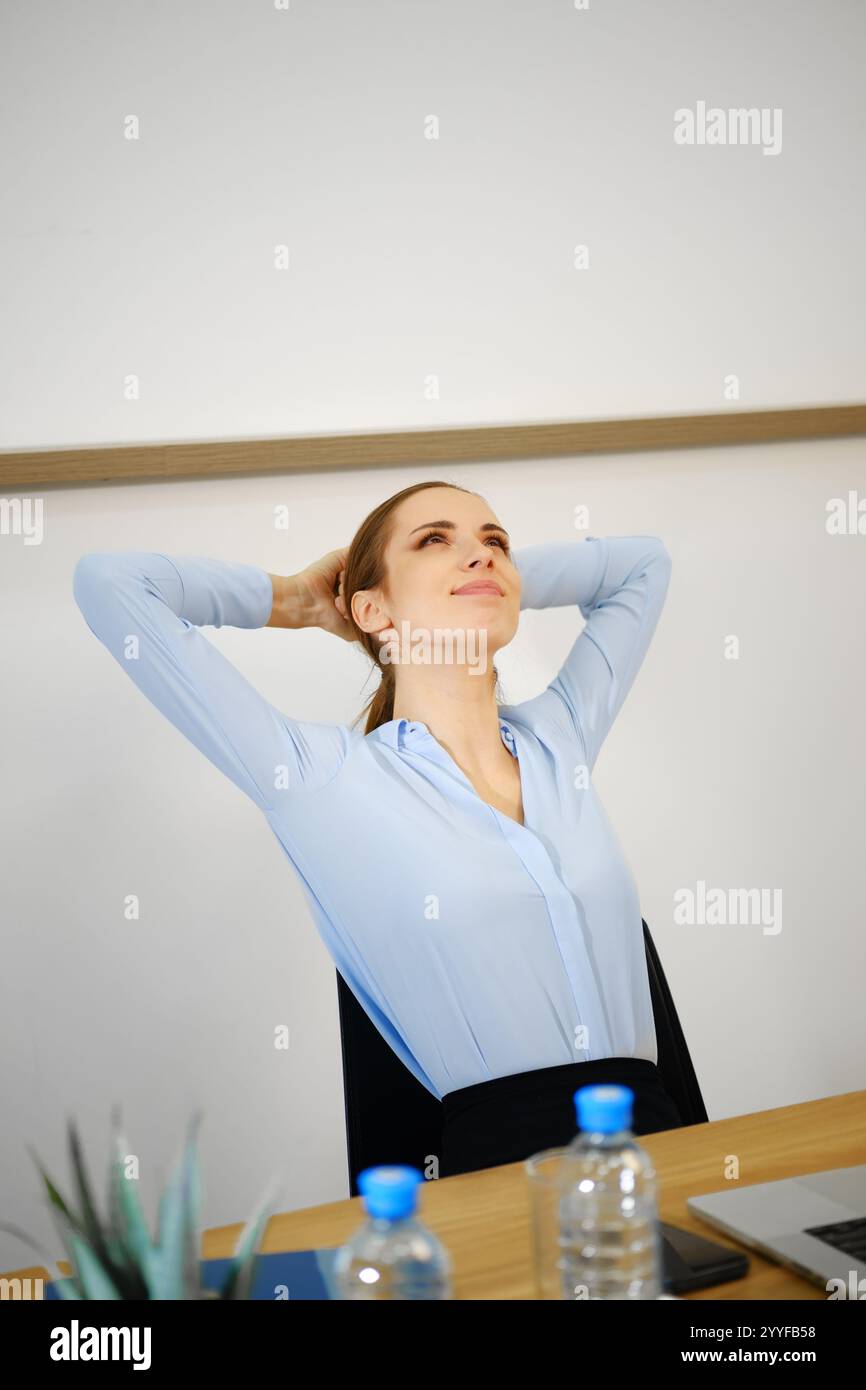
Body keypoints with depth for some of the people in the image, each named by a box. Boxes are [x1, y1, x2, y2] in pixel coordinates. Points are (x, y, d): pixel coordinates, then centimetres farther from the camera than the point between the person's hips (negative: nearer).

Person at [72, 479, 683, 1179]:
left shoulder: (558, 738, 16)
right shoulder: (327, 775, 2)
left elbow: (643, 560, 34)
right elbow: (110, 581, 1)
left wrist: (501, 579, 26)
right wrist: (293, 601, 15)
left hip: (657, 1134, 4)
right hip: (505, 1157, -3)